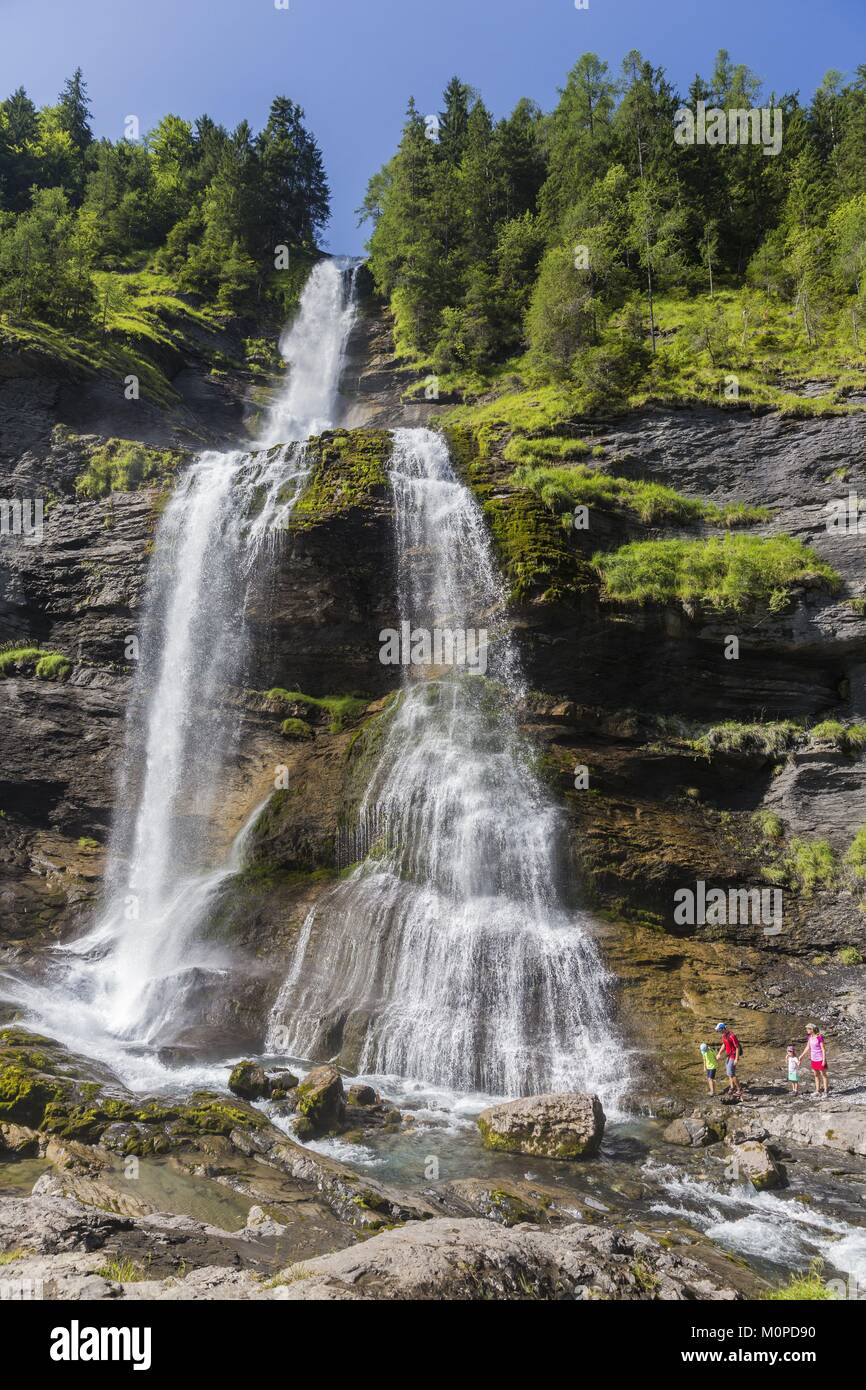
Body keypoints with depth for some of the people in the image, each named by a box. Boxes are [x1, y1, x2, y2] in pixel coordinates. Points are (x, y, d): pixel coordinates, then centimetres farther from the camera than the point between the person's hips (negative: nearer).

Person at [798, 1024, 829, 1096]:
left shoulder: (819, 1037, -20)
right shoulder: (810, 1037, 1)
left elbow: (823, 1049, -16)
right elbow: (808, 1047, 12)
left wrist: (824, 1060, -17)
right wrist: (801, 1056, 17)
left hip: (820, 1059, -7)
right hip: (813, 1059, 7)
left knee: (823, 1075, 5)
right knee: (816, 1075, 14)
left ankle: (825, 1091, 12)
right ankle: (818, 1090, 23)